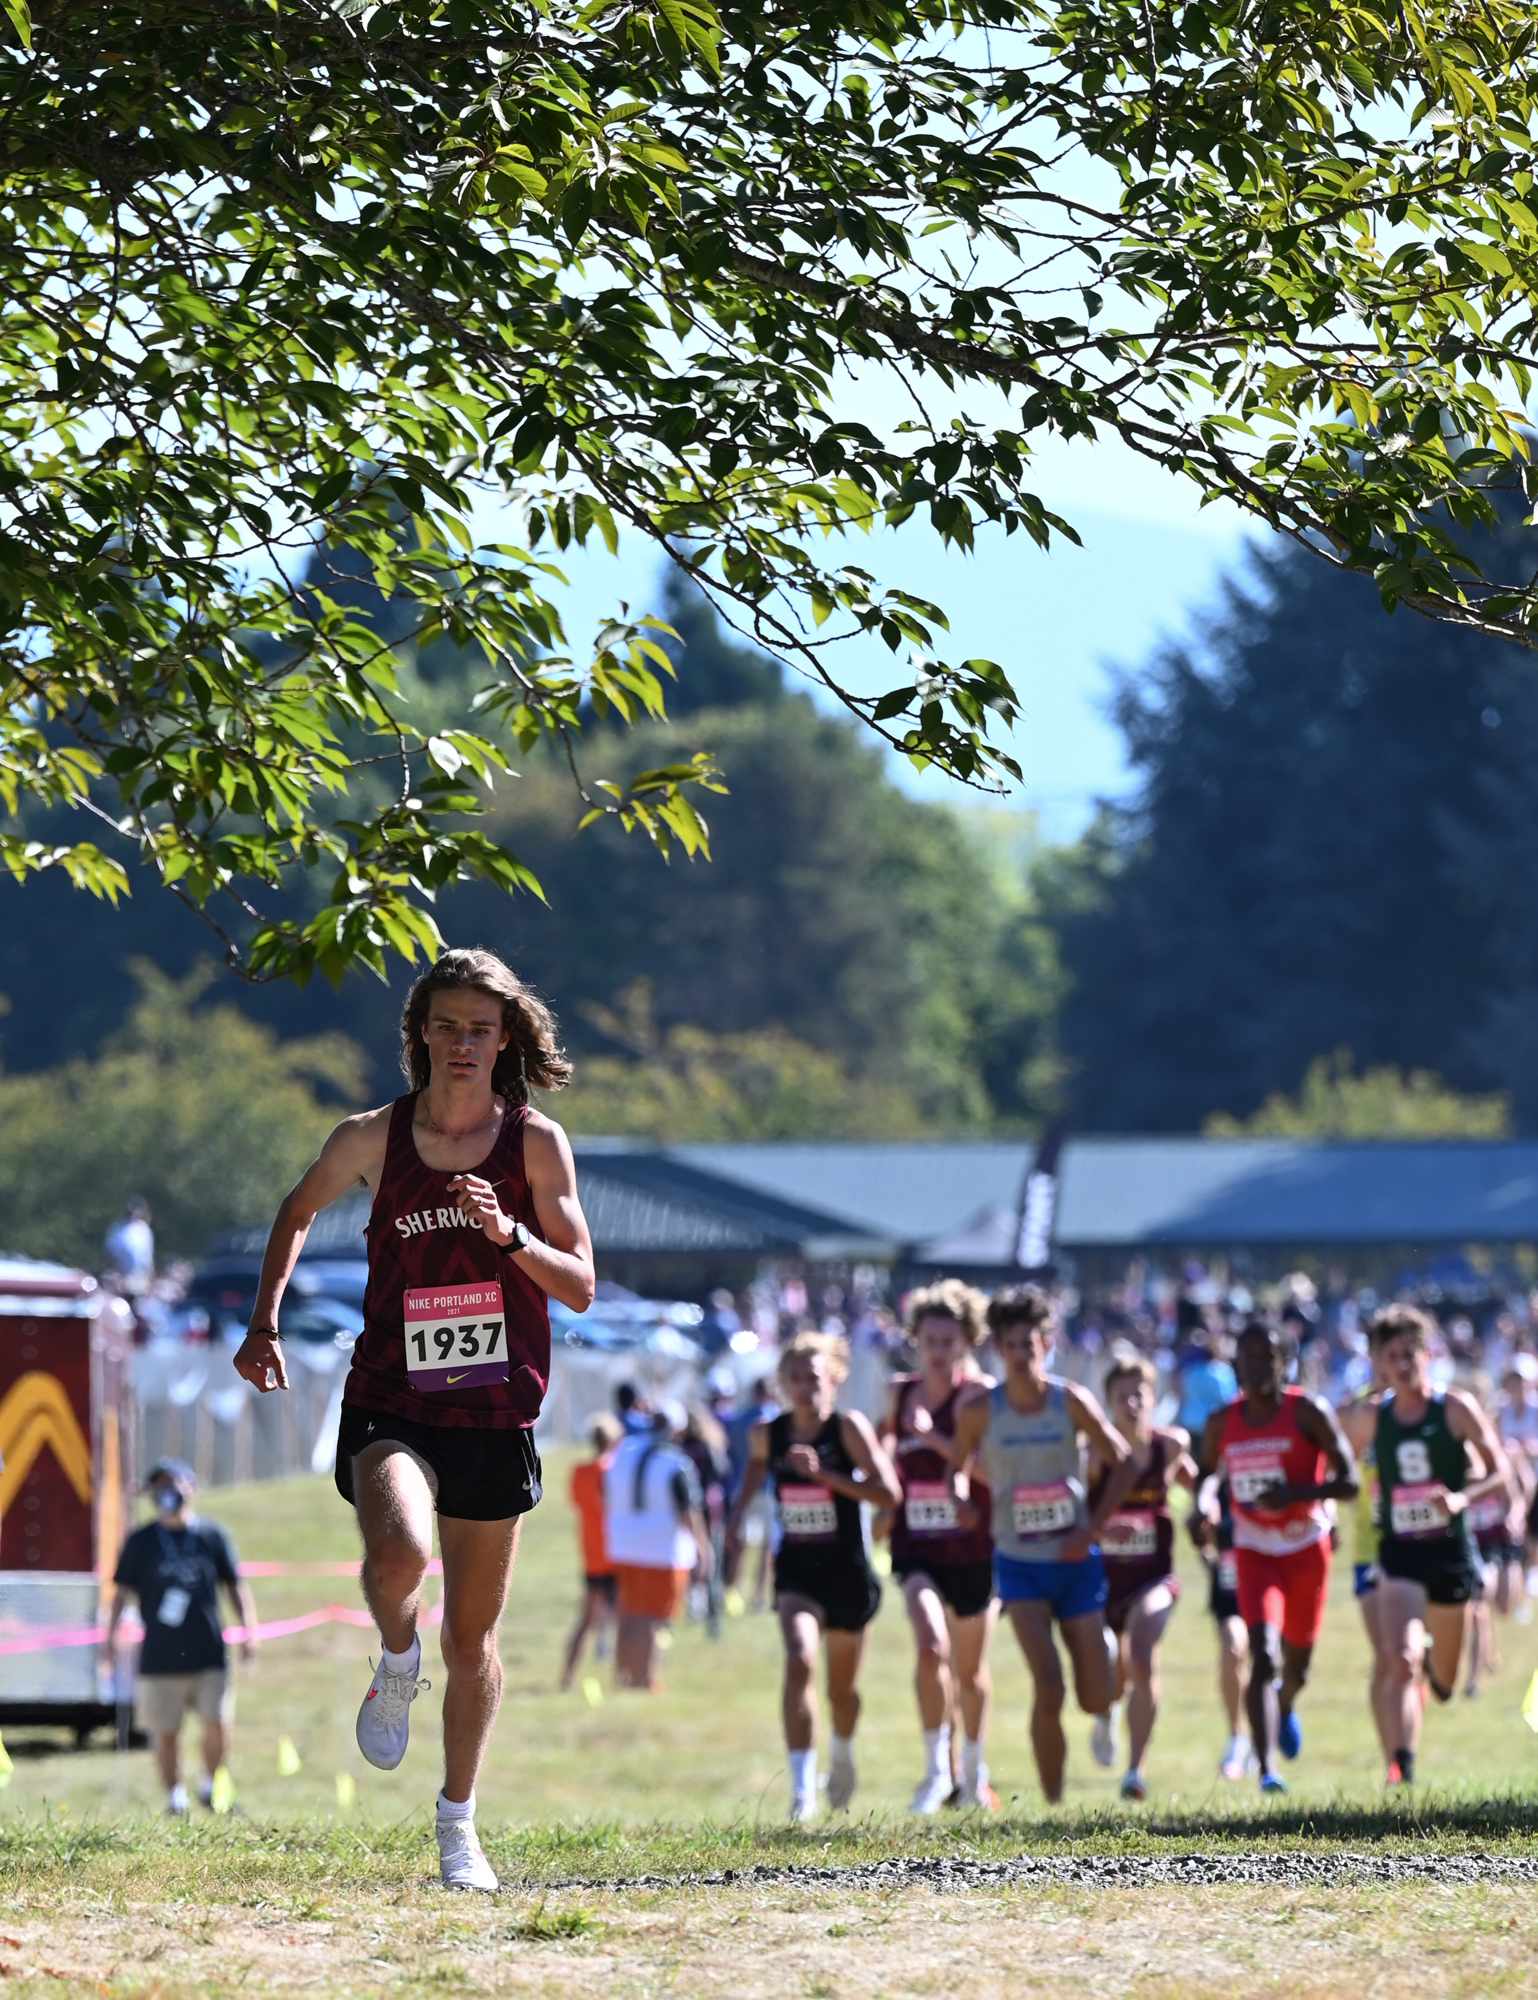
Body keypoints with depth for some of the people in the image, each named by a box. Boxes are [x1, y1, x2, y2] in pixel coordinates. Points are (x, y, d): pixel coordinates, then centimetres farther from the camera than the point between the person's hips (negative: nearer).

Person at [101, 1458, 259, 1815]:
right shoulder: (141, 1541, 5)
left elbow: (235, 1585, 13)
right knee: (165, 1733, 1)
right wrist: (110, 1634, -4)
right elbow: (122, 1589, 7)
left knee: (219, 1724, -11)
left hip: (208, 1653, 0)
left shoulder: (212, 1535, 7)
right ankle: (174, 1796, 16)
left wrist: (248, 1629, 5)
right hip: (159, 1657, 0)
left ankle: (210, 1785, 11)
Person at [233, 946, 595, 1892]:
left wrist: (508, 1234, -21)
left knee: (474, 1635, 9)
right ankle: (398, 1663, 3)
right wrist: (265, 1323, 10)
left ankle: (459, 1821, 27)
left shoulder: (536, 1142, -2)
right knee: (399, 1554, -32)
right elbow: (299, 1211, 19)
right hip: (391, 1402, -1)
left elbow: (579, 1287, -4)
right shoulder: (373, 1138, -1)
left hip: (496, 1414, 1)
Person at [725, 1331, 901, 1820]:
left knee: (842, 1687, 15)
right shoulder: (768, 1434, -2)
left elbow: (889, 1493, -22)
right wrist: (737, 1515, 11)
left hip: (848, 1573, -1)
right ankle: (802, 1789, -24)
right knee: (798, 1661, -25)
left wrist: (823, 1473, -28)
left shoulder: (848, 1427, -13)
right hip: (796, 1572, 1)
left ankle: (842, 1755, 50)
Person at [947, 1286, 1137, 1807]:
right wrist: (960, 1498, -14)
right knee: (1049, 1690, -18)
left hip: (1076, 1560, 1)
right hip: (1019, 1563, -1)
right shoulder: (980, 1412, -5)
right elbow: (956, 1467, 9)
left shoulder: (1071, 1402, -6)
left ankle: (1103, 1644, 42)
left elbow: (1124, 1464, 1)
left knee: (1097, 1702, 4)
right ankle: (1053, 1803, -5)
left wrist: (1092, 1529, -8)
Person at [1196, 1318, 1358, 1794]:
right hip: (1255, 1553, 0)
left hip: (1306, 1549, 0)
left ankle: (1284, 1707, 55)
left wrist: (1294, 1493, -28)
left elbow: (1349, 1483, -13)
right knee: (1263, 1656, -20)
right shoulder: (1222, 1424, -1)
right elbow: (1205, 1474, 17)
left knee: (1296, 1662, 16)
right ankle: (1267, 1770, -24)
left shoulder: (1308, 1413, -11)